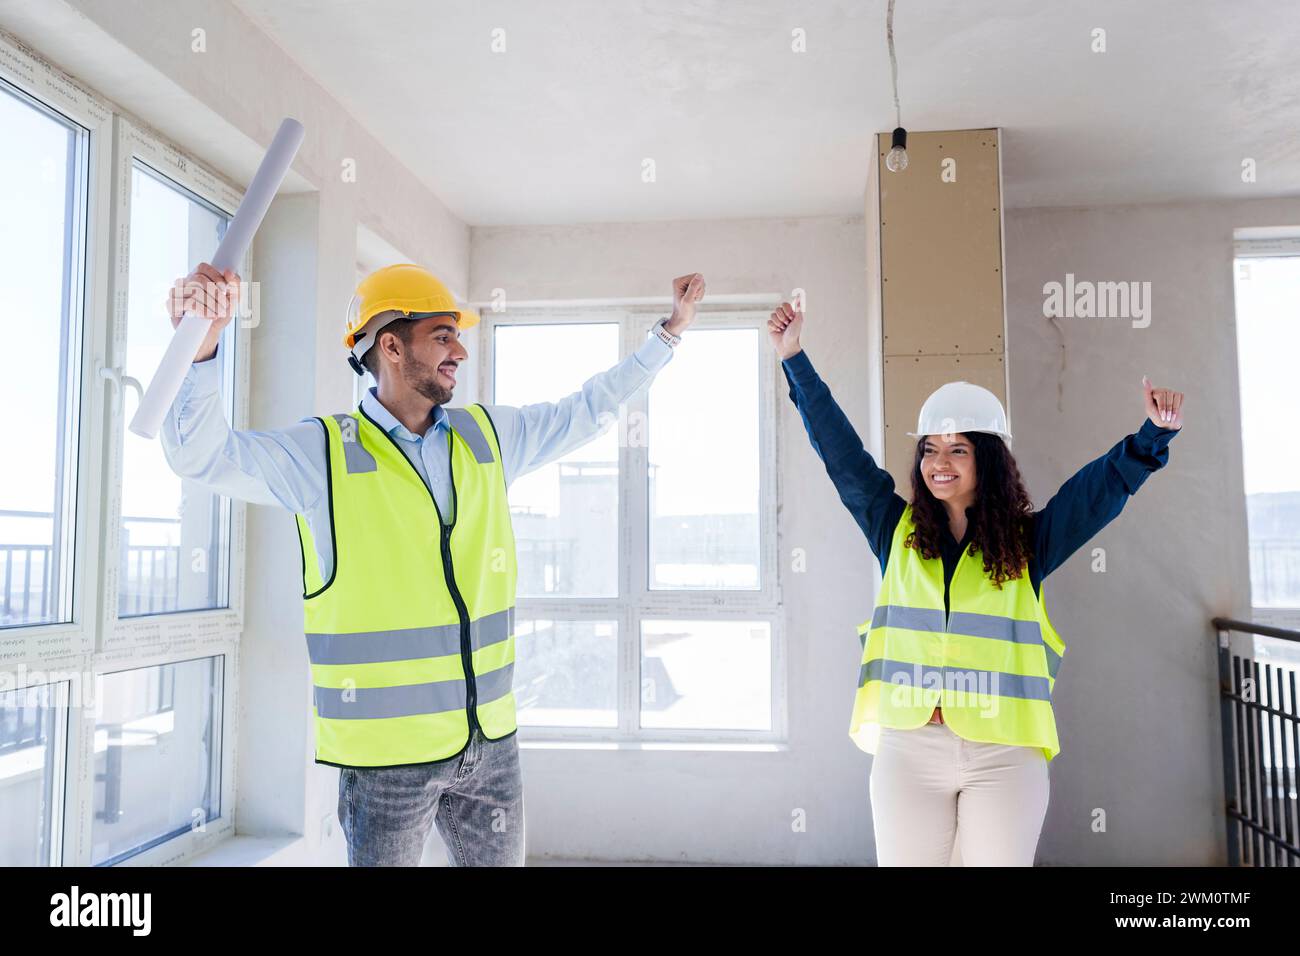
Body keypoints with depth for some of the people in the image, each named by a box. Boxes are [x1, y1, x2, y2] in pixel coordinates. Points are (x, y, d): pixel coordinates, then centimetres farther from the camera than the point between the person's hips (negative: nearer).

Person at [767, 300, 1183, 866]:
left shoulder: (1028, 543, 5)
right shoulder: (897, 530, 7)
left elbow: (1105, 484, 2)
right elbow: (840, 451, 6)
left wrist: (1155, 435, -16)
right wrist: (794, 360, 6)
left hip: (1005, 755, -1)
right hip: (907, 749, 1)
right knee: (904, 862, 8)